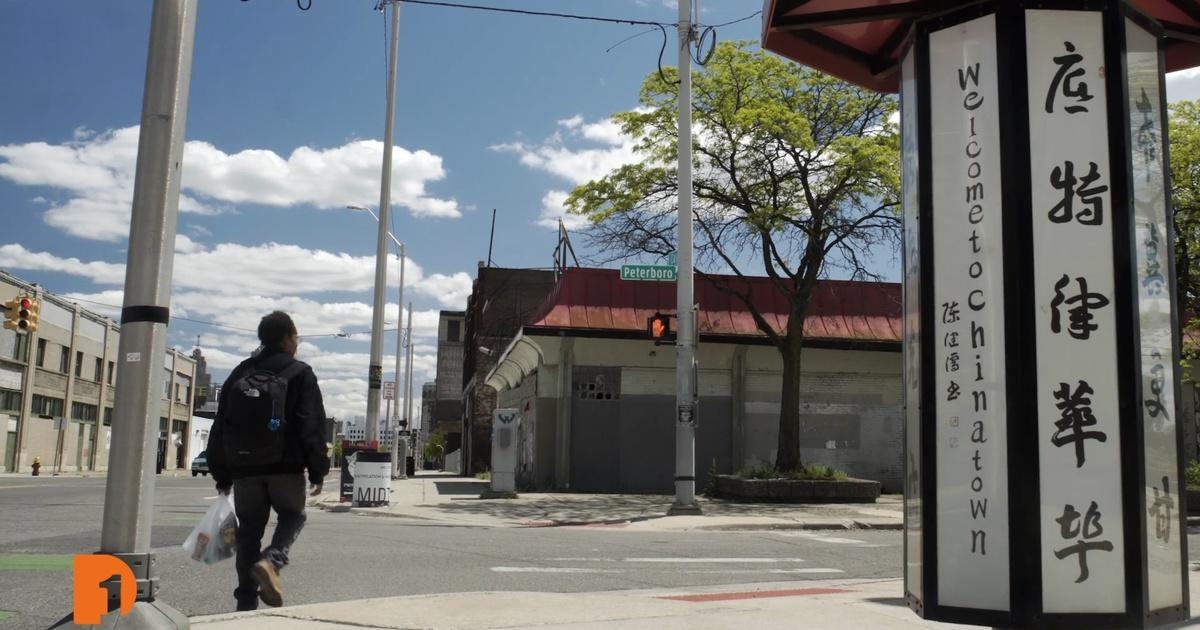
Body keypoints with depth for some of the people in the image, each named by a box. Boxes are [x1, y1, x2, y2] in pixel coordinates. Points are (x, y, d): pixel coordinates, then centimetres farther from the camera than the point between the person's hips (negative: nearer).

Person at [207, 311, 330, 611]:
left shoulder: (239, 374, 12)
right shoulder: (300, 374, -3)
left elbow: (220, 427, 12)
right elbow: (312, 428, -9)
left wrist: (222, 474, 16)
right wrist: (318, 471, -4)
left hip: (245, 469, 4)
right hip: (285, 467, -4)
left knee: (249, 531, 12)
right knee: (292, 516, 16)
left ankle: (246, 601, 10)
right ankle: (271, 560, -12)